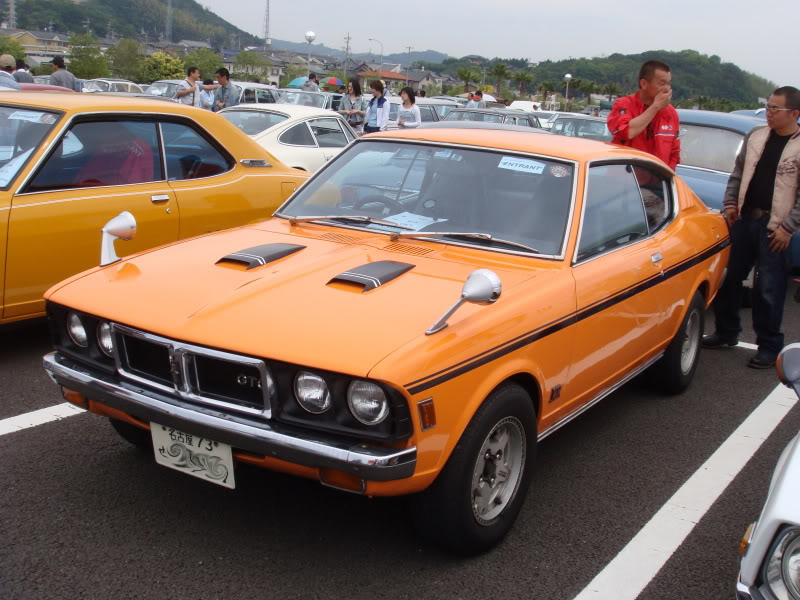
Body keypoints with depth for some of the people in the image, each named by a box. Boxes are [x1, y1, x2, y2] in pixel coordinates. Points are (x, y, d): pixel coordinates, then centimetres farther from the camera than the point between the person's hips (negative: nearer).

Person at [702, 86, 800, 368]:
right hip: (744, 219, 5)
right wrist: (730, 203, 3)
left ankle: (769, 346, 13)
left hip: (774, 228, -5)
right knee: (729, 278, 11)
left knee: (768, 290, 1)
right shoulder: (755, 137, 6)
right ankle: (726, 332, 27)